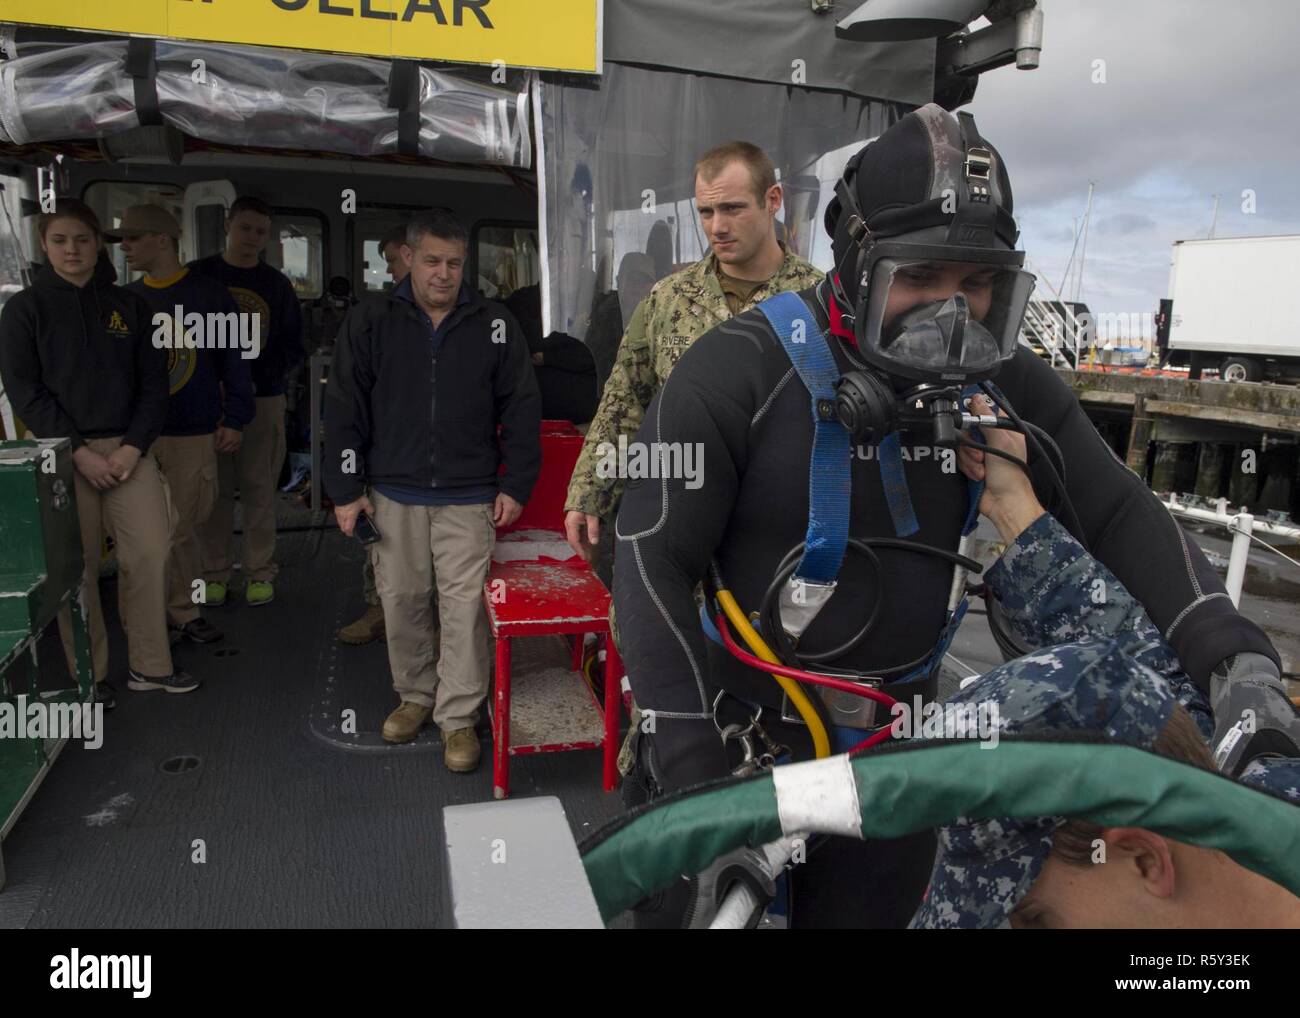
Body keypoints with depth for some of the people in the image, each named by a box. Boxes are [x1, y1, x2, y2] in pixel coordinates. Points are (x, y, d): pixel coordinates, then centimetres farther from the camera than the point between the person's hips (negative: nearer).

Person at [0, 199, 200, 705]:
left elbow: (153, 383, 6)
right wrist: (79, 452, -12)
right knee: (77, 567, 0)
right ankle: (87, 675, 14)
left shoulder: (129, 306, 9)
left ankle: (149, 665, 12)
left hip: (128, 448, 2)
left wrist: (134, 446, -7)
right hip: (62, 453, -2)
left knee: (151, 553, -3)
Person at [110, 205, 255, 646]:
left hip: (194, 433, -3)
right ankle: (183, 610, 14)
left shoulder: (210, 295, 0)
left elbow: (234, 361, 1)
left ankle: (176, 608, 17)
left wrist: (234, 421, -4)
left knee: (180, 526, 3)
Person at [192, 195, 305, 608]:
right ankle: (215, 571, 15)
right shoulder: (197, 276, 5)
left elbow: (293, 347, 8)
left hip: (263, 399, 0)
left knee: (259, 487, 3)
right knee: (214, 489, 4)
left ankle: (260, 571, 13)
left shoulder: (277, 284, 8)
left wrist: (258, 369, -9)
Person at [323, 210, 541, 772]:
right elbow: (344, 410, 4)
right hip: (392, 493, 2)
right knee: (401, 600, 11)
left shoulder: (494, 326, 1)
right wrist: (346, 490, 1)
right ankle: (415, 694, 31)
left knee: (464, 605, -2)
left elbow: (522, 410, 5)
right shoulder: (371, 322, 2)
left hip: (468, 497, -1)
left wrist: (515, 486, 1)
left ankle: (458, 716, 12)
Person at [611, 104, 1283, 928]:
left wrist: (1234, 652, -14)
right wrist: (686, 754, -22)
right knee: (683, 900, 12)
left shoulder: (1007, 384, -4)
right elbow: (654, 555, -18)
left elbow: (1121, 513, 1)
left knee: (873, 905, 19)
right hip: (735, 721, -3)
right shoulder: (744, 368, -18)